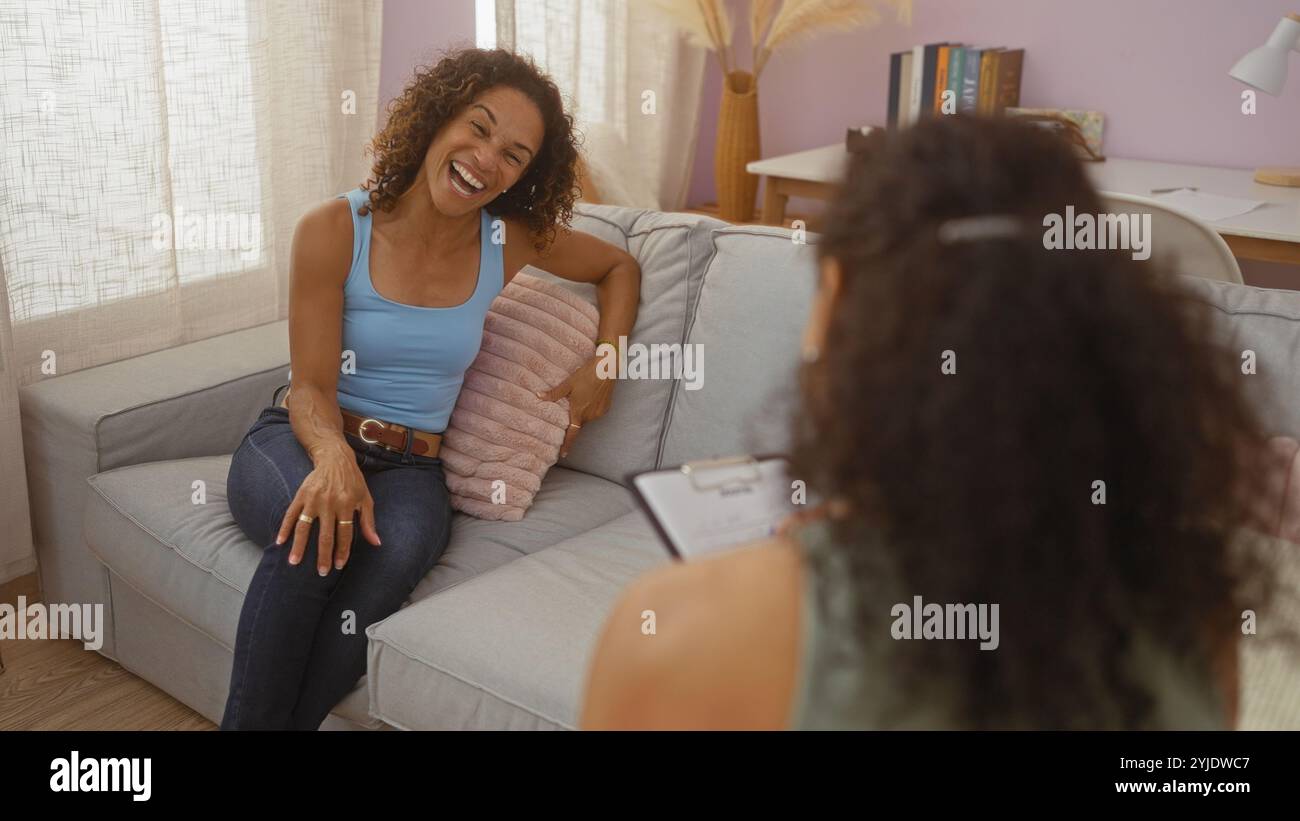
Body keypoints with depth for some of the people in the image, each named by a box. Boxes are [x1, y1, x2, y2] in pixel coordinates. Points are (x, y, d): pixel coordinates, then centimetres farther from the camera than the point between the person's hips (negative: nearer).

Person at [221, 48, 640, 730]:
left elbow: (621, 268, 18)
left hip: (408, 468, 2)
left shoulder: (509, 244, 1)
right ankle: (248, 720, -21)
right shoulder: (334, 231, -8)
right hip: (296, 444, -2)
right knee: (315, 532, -38)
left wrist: (604, 368, 4)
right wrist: (333, 454, -32)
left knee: (397, 551, -36)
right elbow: (312, 386, -10)